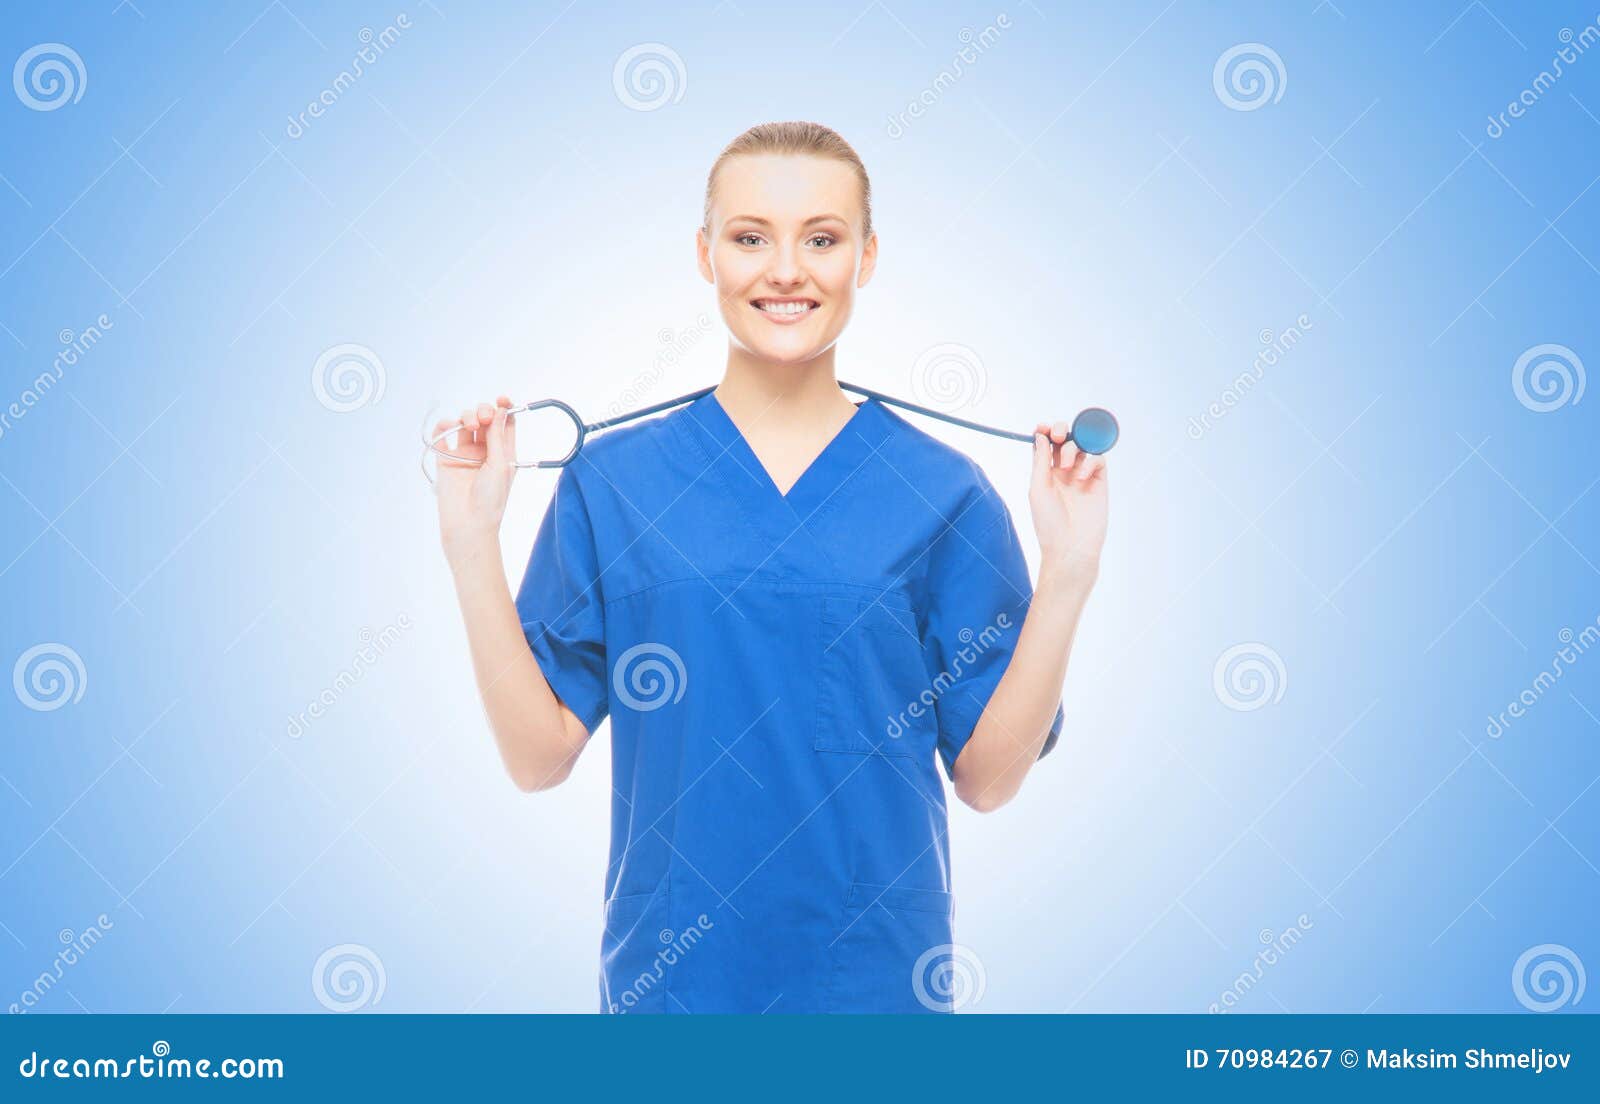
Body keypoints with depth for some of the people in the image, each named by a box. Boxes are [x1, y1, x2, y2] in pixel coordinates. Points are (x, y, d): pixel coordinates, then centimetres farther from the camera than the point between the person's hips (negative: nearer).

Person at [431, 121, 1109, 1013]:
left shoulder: (942, 493, -5)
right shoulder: (611, 480, -3)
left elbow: (987, 777, -4)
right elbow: (540, 755, -4)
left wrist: (1068, 569, -12)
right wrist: (472, 538, -11)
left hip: (874, 973, 0)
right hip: (670, 973, 0)